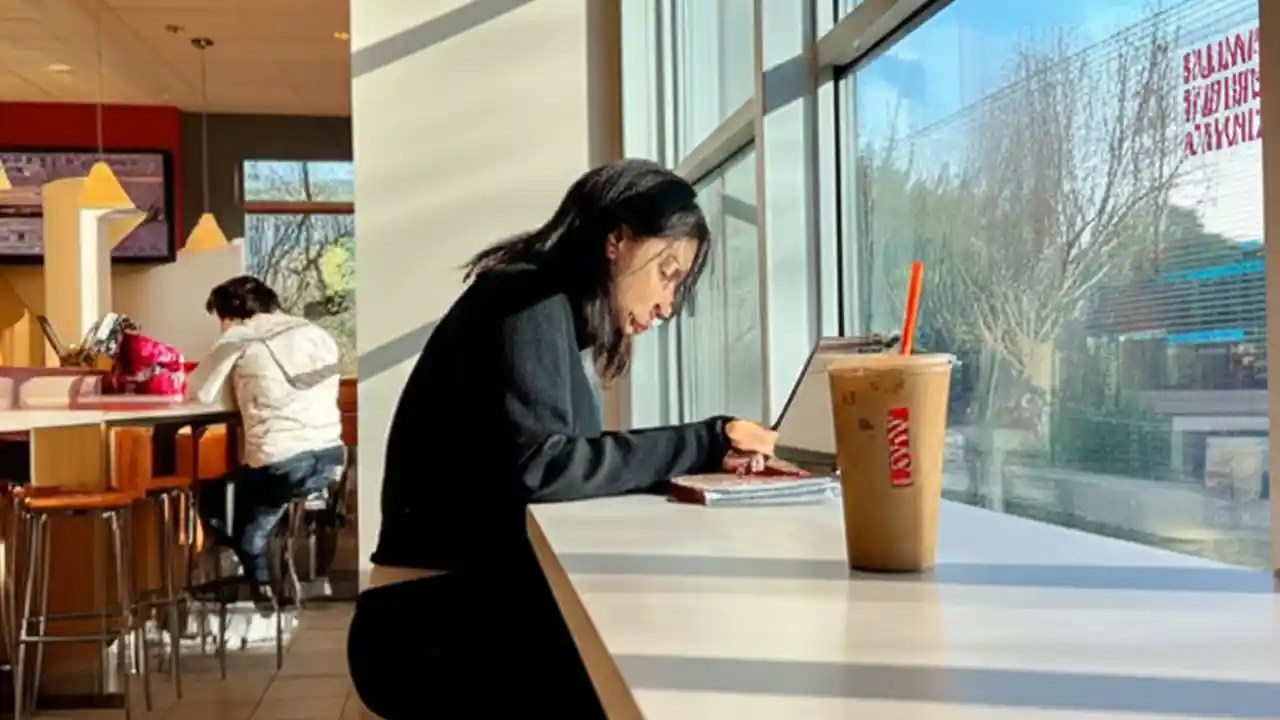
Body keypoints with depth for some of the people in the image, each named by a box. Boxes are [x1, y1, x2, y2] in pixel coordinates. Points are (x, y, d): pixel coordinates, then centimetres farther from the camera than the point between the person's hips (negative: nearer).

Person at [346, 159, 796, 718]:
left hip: (475, 614, 8)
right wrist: (702, 442, -16)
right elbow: (534, 467, -22)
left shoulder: (549, 312, 18)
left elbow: (574, 471, 9)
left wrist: (707, 458, -3)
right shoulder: (529, 299, -8)